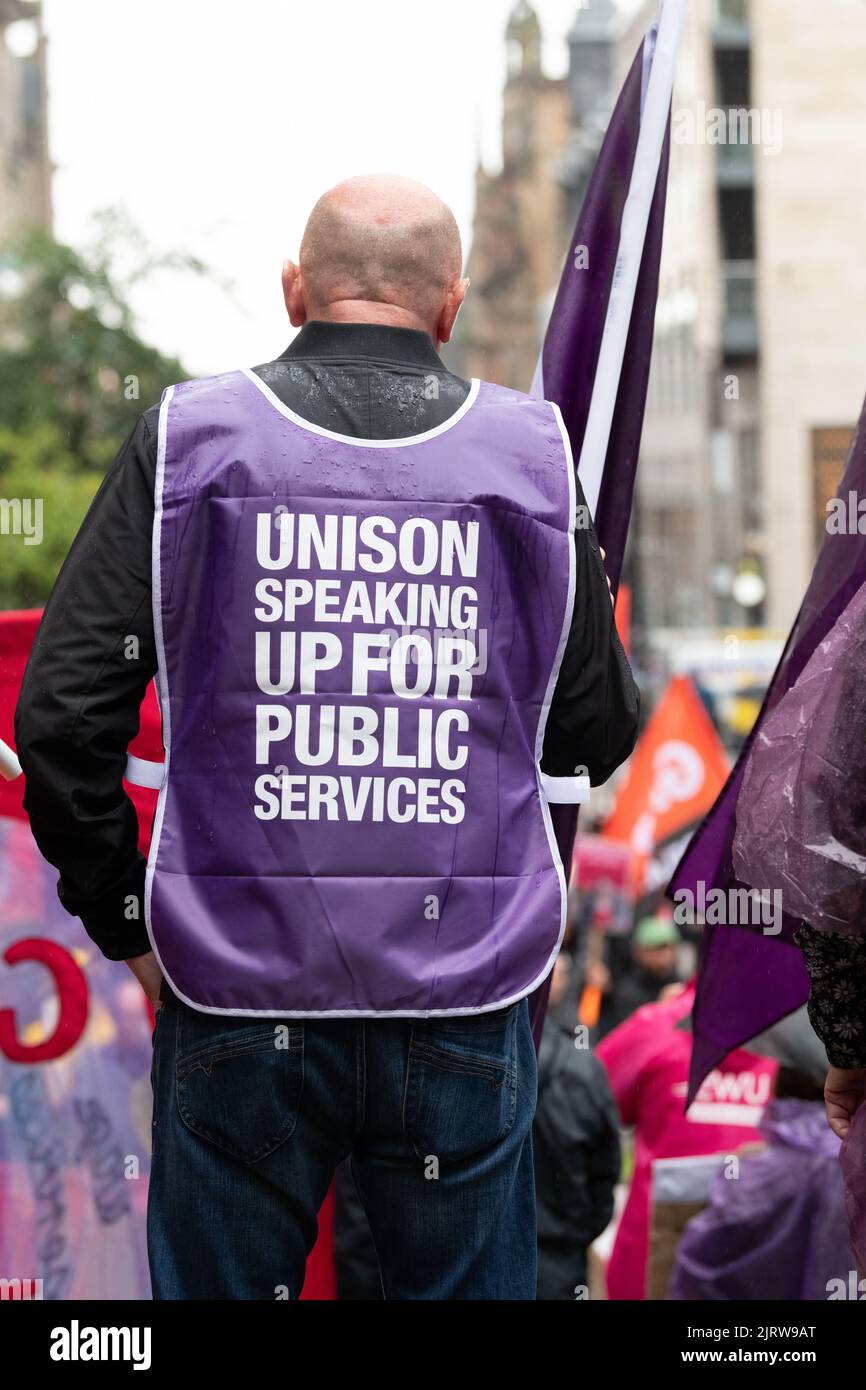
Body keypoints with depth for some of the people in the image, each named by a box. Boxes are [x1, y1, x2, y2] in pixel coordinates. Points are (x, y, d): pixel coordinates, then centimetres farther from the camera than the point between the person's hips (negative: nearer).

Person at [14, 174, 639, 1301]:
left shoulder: (186, 441, 0)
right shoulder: (532, 454, 3)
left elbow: (62, 713, -3)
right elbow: (596, 737, 8)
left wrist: (125, 921, 7)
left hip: (238, 1003, 0)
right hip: (464, 1004, 1)